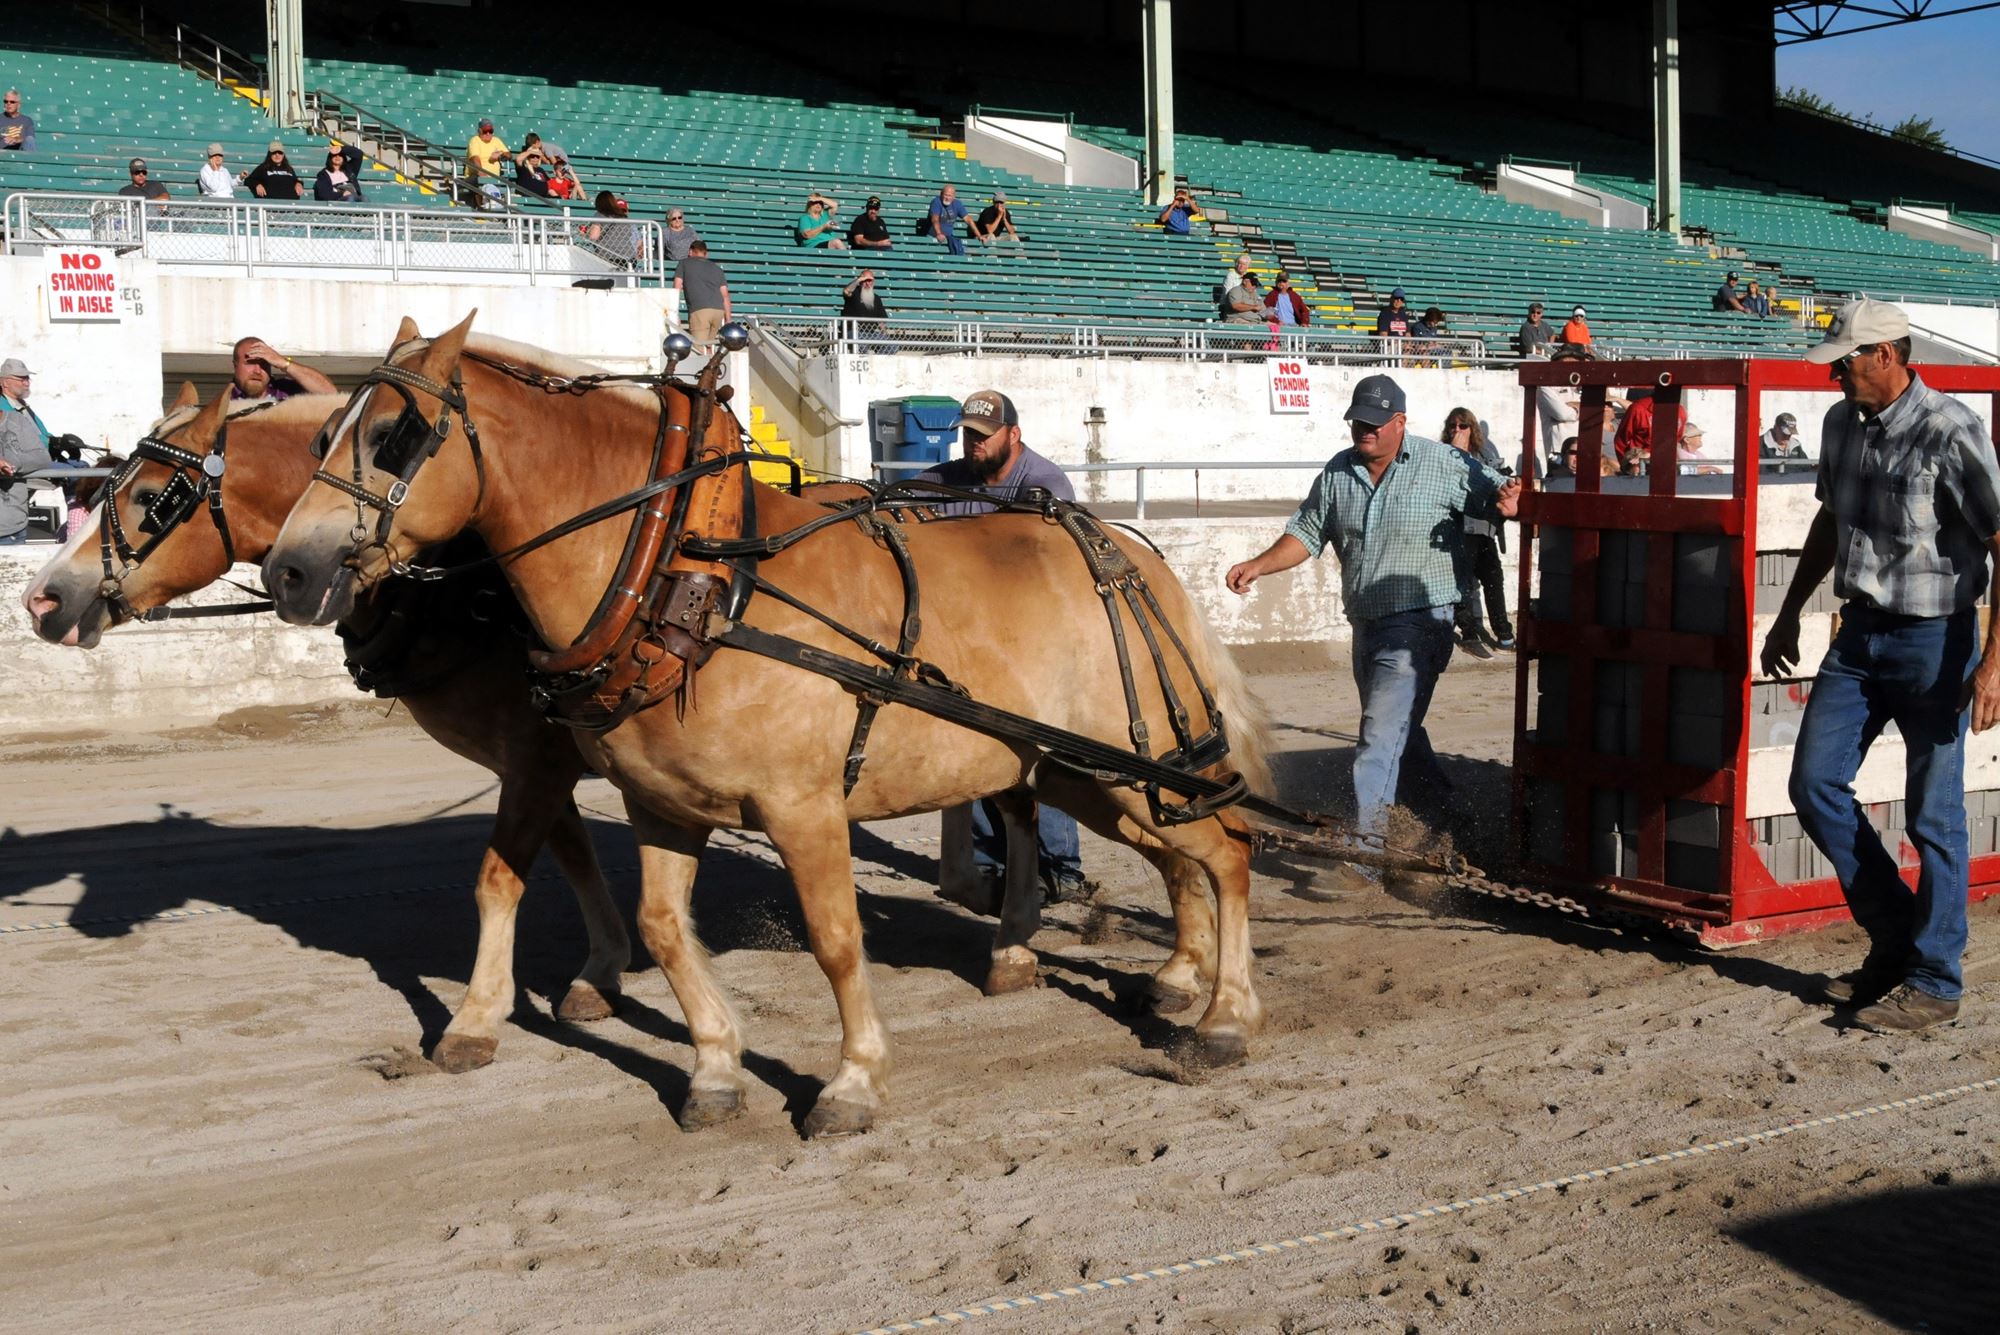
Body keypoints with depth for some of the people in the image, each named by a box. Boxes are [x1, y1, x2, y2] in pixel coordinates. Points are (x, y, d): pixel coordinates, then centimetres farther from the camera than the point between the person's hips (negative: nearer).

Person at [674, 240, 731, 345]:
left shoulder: (685, 263, 19)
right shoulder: (717, 268, 27)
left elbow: (677, 289, 12)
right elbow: (725, 296, 20)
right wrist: (728, 321, 20)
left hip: (699, 310, -4)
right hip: (719, 310, 4)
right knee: (708, 345, 16)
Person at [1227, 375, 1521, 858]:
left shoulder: (1444, 465, -8)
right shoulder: (1338, 471, 7)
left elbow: (1499, 496, -3)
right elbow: (1307, 533, 13)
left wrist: (1510, 502, -27)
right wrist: (1258, 566, 1)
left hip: (1417, 622, -7)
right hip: (1366, 621, 7)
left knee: (1383, 733, -15)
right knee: (1399, 727, 19)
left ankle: (1365, 840, -15)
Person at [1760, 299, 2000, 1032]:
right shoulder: (1841, 423, 6)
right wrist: (1790, 612, 25)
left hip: (1933, 641, -7)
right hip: (1860, 635, 8)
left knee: (1932, 818, 0)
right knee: (1814, 786, 7)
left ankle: (1933, 981, 12)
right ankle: (1894, 937, 23)